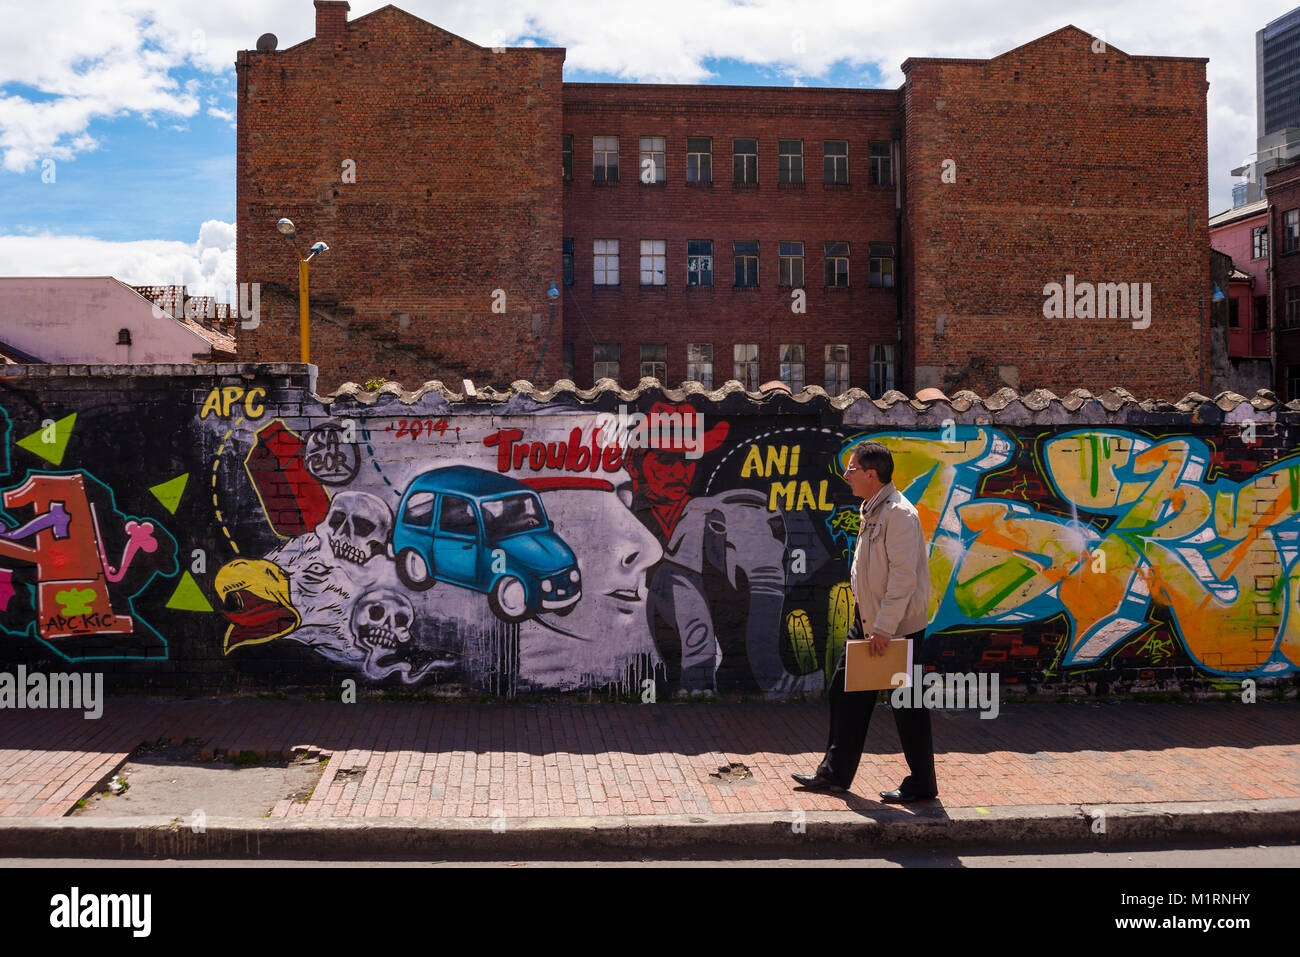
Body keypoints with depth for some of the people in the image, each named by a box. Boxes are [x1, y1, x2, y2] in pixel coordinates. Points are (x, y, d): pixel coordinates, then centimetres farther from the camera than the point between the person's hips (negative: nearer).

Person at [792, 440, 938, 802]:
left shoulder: (899, 513, -19)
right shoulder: (871, 511, 12)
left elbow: (904, 575, -24)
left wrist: (884, 628, -24)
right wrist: (870, 622, 17)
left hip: (898, 627, -10)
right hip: (868, 623, 10)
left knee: (907, 705, 1)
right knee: (846, 692, 14)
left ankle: (922, 785, 15)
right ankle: (836, 773, 25)